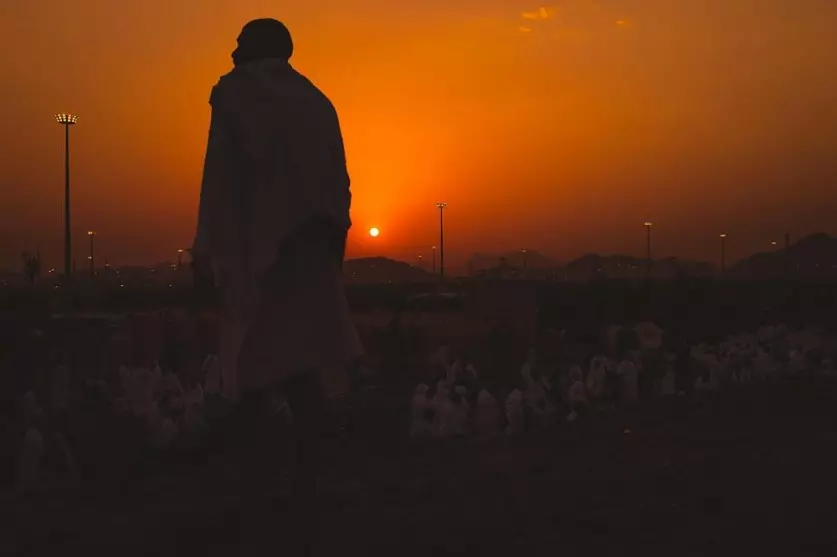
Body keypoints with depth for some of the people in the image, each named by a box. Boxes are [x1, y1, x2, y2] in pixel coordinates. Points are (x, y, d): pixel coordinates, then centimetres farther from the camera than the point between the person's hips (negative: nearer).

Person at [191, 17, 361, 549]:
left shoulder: (235, 92, 2)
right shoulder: (316, 101, 17)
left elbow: (222, 173, -8)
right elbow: (339, 183, 13)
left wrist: (208, 248, -10)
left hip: (256, 247, -4)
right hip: (312, 252, 4)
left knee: (255, 367, 2)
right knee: (304, 370, 2)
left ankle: (255, 487, 1)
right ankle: (304, 497, 1)